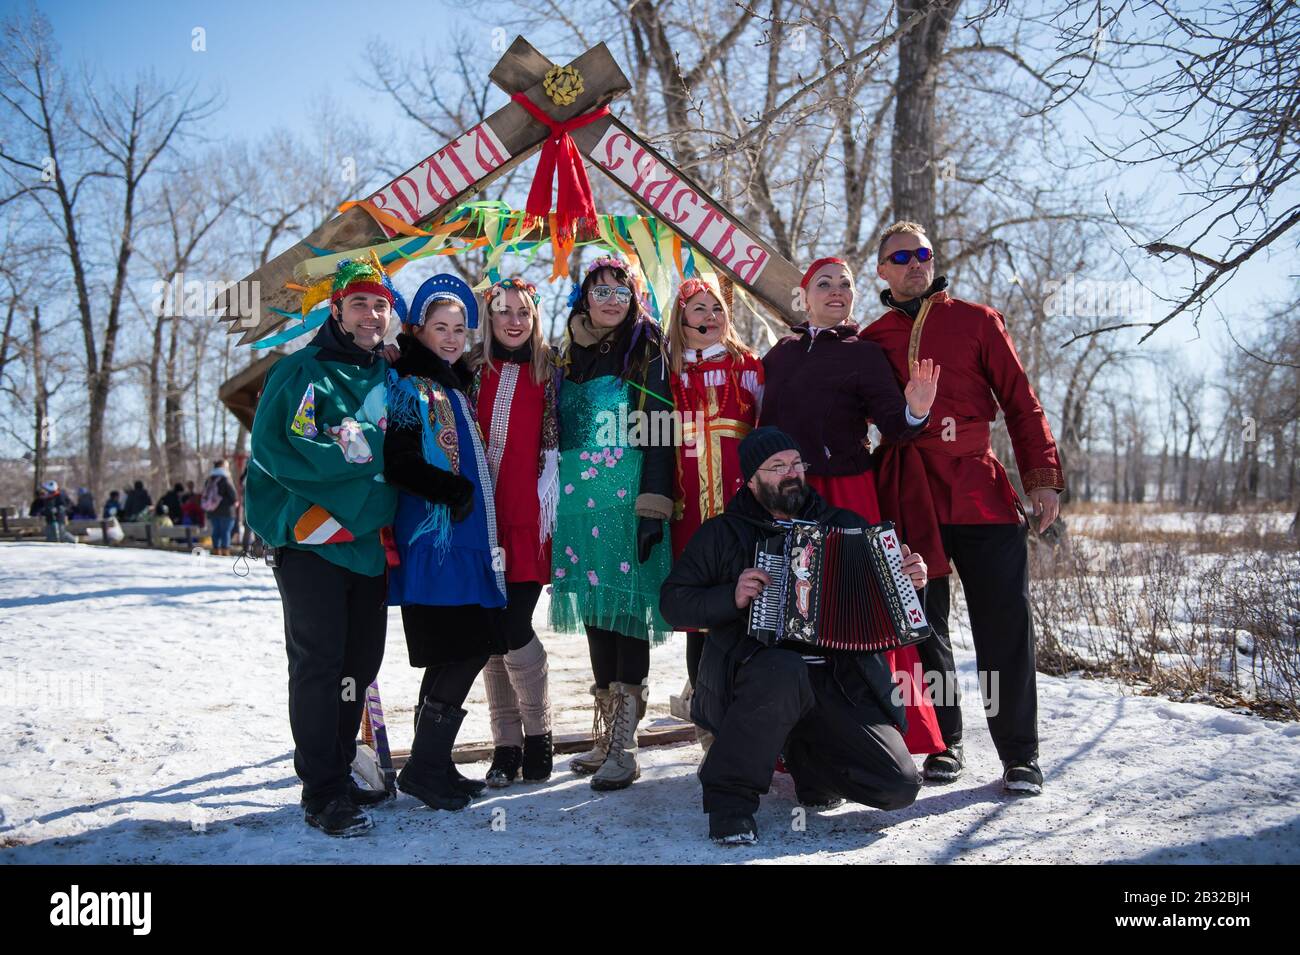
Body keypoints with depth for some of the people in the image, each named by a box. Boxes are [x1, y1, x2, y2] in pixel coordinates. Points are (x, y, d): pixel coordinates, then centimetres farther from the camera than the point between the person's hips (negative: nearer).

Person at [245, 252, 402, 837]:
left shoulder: (391, 377, 13)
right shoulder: (301, 372, -6)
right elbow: (277, 450, -18)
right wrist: (363, 449, -16)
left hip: (368, 541, 6)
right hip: (309, 540, -6)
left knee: (360, 663, 11)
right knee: (319, 663, -6)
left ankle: (339, 773, 25)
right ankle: (321, 792, 2)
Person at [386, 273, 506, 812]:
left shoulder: (456, 385, 20)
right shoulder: (408, 386, -5)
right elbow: (399, 463, -16)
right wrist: (454, 492, -16)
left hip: (468, 537, 8)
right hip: (432, 538, -8)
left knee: (462, 652, 8)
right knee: (461, 651, -10)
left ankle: (433, 763, 17)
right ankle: (424, 767, 1)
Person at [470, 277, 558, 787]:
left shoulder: (549, 373, 8)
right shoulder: (475, 372, 12)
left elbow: (557, 444, 6)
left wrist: (549, 508, -3)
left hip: (528, 518, -2)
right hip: (483, 518, 3)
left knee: (514, 627, -10)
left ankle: (538, 733, 10)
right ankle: (506, 744, 15)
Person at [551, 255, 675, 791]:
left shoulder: (646, 355, 0)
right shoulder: (569, 359, 16)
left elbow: (659, 433, -8)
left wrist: (653, 505, -17)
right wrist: (556, 506, 15)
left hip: (628, 500, -5)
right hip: (580, 505, 6)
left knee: (627, 609, -7)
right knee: (595, 609, 9)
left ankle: (624, 748, -3)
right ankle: (607, 735, 19)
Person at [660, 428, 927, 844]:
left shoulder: (844, 524, 14)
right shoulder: (721, 533, 6)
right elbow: (673, 602, 2)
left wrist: (911, 581, -1)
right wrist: (731, 597, -14)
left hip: (841, 682, 3)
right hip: (762, 668, -3)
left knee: (901, 787, -10)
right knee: (786, 670, -40)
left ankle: (802, 751, 19)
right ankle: (730, 793, -19)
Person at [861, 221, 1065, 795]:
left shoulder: (976, 321, 8)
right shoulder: (872, 340, 13)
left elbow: (1020, 403, 5)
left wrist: (1042, 477, -4)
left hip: (979, 490, -2)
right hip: (907, 499, 2)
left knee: (1004, 626, -3)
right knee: (923, 627, 7)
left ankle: (1020, 754, 8)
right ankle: (944, 744, 21)